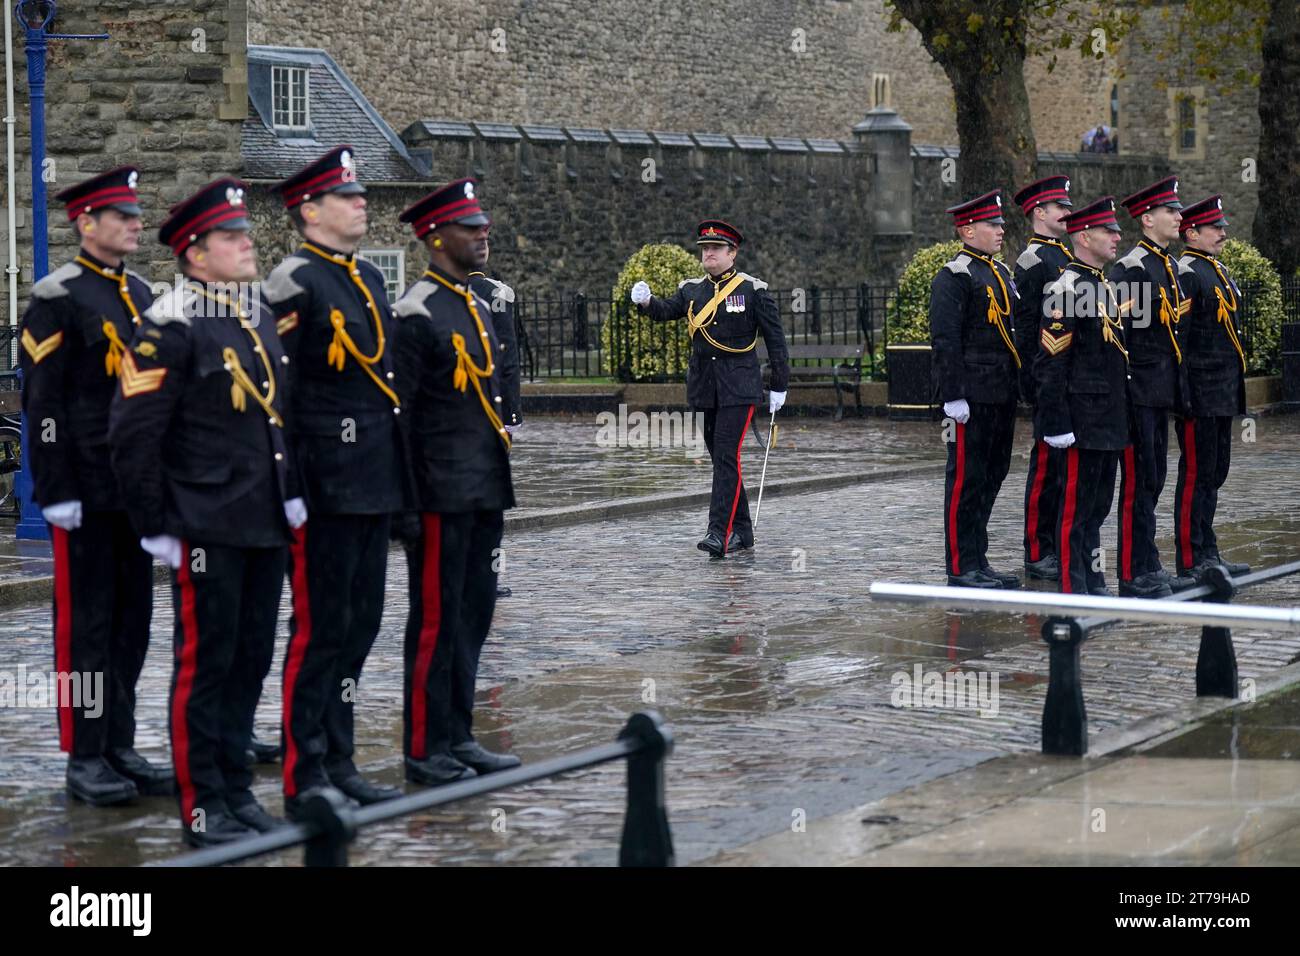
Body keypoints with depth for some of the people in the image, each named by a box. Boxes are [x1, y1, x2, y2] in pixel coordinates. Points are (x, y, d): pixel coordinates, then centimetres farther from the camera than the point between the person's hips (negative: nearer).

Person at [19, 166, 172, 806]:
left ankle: (121, 748, 18)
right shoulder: (57, 299, -9)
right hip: (87, 490, -7)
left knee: (131, 619, 10)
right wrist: (57, 491, -16)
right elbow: (43, 404, -12)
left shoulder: (140, 294, 14)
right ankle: (85, 759, 5)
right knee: (85, 622, -1)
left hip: (138, 487, 7)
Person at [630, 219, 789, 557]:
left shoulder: (753, 290, -4)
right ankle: (741, 532, 19)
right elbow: (666, 310, 0)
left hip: (739, 386, -5)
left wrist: (779, 387, -2)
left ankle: (720, 533, -17)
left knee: (727, 456, -14)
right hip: (705, 387, 5)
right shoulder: (692, 290, 10)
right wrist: (646, 301, -23)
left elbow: (775, 339, -1)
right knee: (720, 457, 10)